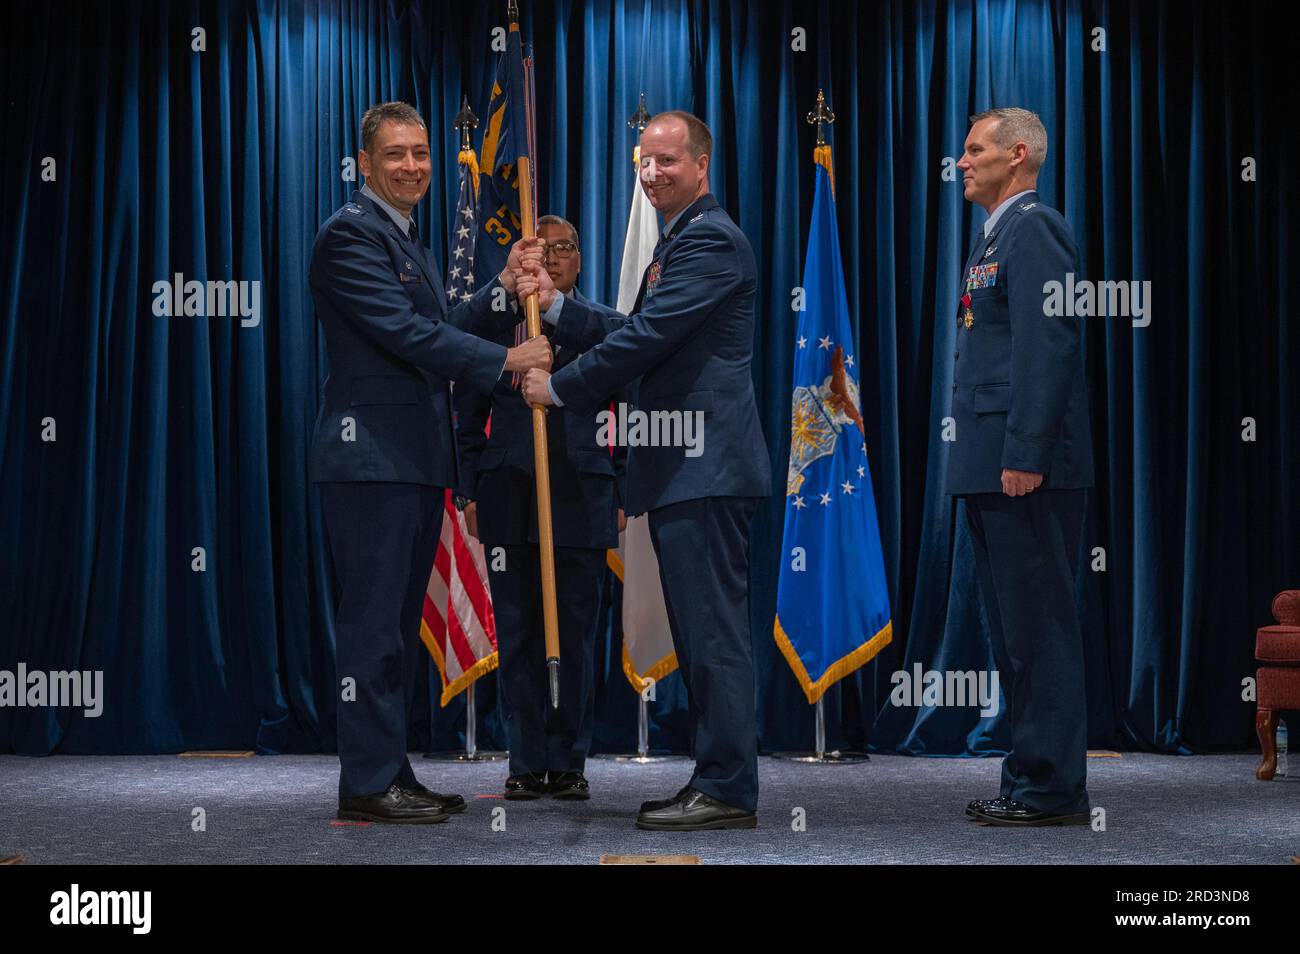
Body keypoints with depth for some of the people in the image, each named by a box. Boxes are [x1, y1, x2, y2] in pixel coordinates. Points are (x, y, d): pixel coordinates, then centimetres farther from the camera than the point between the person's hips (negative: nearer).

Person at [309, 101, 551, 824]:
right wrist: (506, 360, -12)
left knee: (401, 621, 12)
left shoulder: (409, 240, 22)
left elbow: (440, 329, 19)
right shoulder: (351, 233, -9)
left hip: (417, 456, 10)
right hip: (372, 456, -10)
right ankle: (368, 784, -3)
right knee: (374, 617, -7)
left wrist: (505, 288, 6)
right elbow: (406, 332, -17)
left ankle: (392, 773, 18)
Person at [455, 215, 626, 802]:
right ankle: (526, 765, 10)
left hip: (582, 497, 0)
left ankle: (569, 764, 10)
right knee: (517, 635, 2)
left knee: (576, 636, 1)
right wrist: (469, 492, 3)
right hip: (508, 497, 0)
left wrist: (623, 496, 3)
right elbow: (468, 416, 10)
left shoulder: (605, 325, 9)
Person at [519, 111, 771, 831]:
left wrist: (561, 388, -7)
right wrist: (557, 304, 9)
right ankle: (717, 778, 20)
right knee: (704, 633, 13)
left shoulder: (710, 240, -11)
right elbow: (634, 335, 20)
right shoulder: (681, 241, 22)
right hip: (685, 469, 11)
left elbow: (646, 339, -17)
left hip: (705, 467, -11)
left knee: (713, 631, -8)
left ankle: (728, 791, -3)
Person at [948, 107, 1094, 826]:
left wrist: (1024, 455, -23)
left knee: (1038, 624, -6)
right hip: (990, 466, 10)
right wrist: (986, 456, 17)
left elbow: (1047, 343, -19)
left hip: (1024, 466, -10)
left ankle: (1052, 789, -1)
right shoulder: (996, 234, 21)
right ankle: (1031, 778, 20)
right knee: (1012, 627, 13)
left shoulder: (1033, 228, -9)